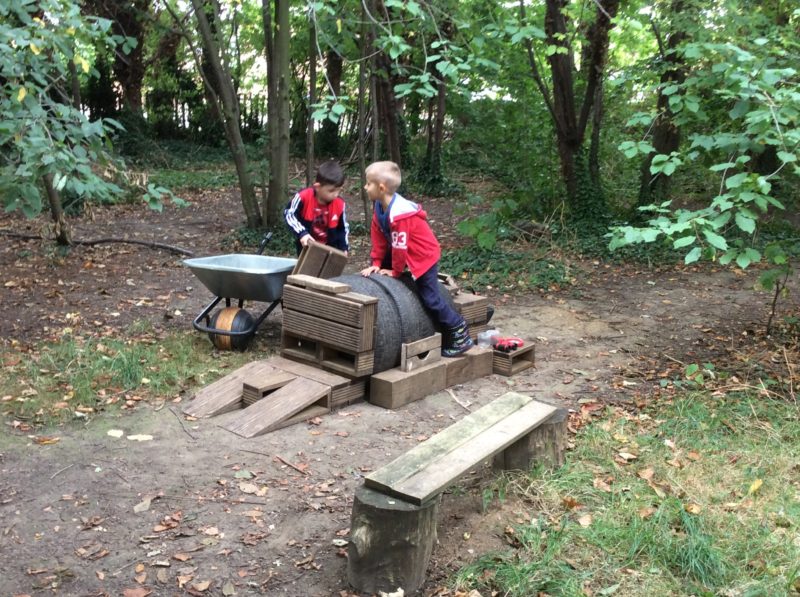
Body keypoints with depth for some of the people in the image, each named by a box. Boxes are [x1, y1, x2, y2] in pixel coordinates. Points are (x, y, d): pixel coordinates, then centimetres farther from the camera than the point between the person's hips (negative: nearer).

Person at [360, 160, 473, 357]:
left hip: (423, 256, -10)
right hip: (408, 253, 10)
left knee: (430, 297, -9)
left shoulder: (398, 214, -33)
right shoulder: (380, 207, -3)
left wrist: (396, 271, -14)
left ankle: (459, 335, 1)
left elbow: (400, 246, -26)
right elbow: (378, 237, 2)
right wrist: (376, 263, 0)